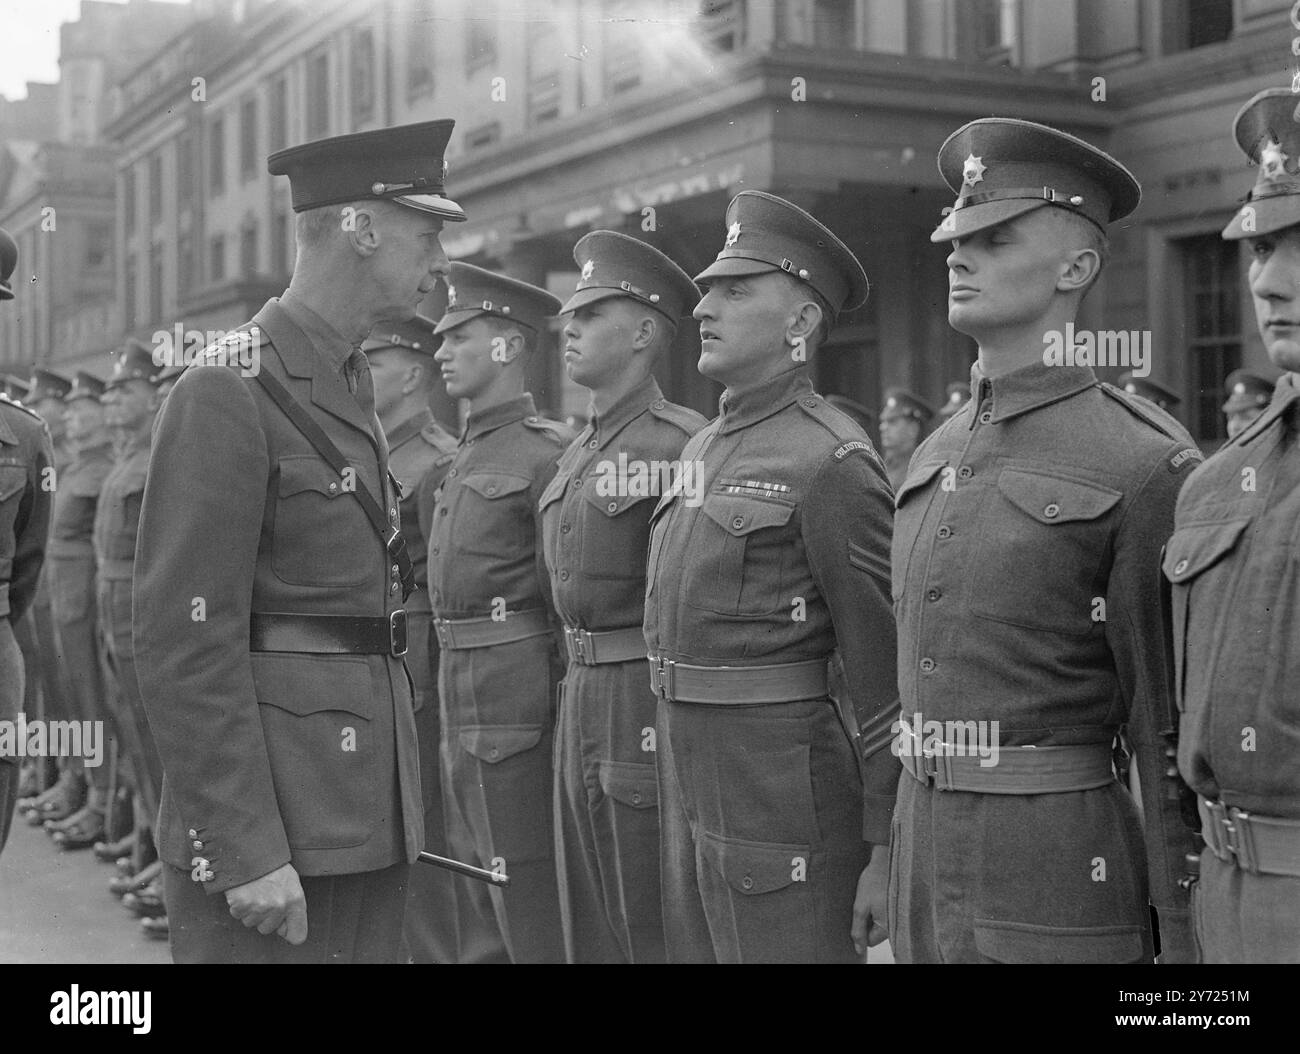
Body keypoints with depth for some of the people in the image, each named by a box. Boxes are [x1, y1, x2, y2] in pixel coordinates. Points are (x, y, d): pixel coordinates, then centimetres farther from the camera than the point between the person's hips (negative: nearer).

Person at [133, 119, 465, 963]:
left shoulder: (354, 392, 14)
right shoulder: (225, 394, -13)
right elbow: (184, 642, -17)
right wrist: (245, 850, -20)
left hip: (369, 818, 8)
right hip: (275, 821, -8)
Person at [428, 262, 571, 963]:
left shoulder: (546, 451, -12)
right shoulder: (466, 458, 16)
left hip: (518, 704, -9)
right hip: (458, 704, 9)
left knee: (532, 912, -2)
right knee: (479, 921, 17)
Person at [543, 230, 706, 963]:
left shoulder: (682, 445, -14)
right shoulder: (579, 454, 14)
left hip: (651, 710, -9)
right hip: (583, 703, 9)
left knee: (654, 934, 1)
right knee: (593, 931, 15)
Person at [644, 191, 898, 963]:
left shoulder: (831, 461, -13)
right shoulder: (705, 450, 13)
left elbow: (884, 673, -14)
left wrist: (886, 851, -15)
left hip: (788, 795, -8)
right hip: (691, 786, 8)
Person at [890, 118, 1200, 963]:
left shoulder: (1144, 465, -12)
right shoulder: (938, 457, 10)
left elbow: (1175, 724, -12)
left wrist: (1184, 934, -11)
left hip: (1062, 873, -7)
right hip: (926, 855, 7)